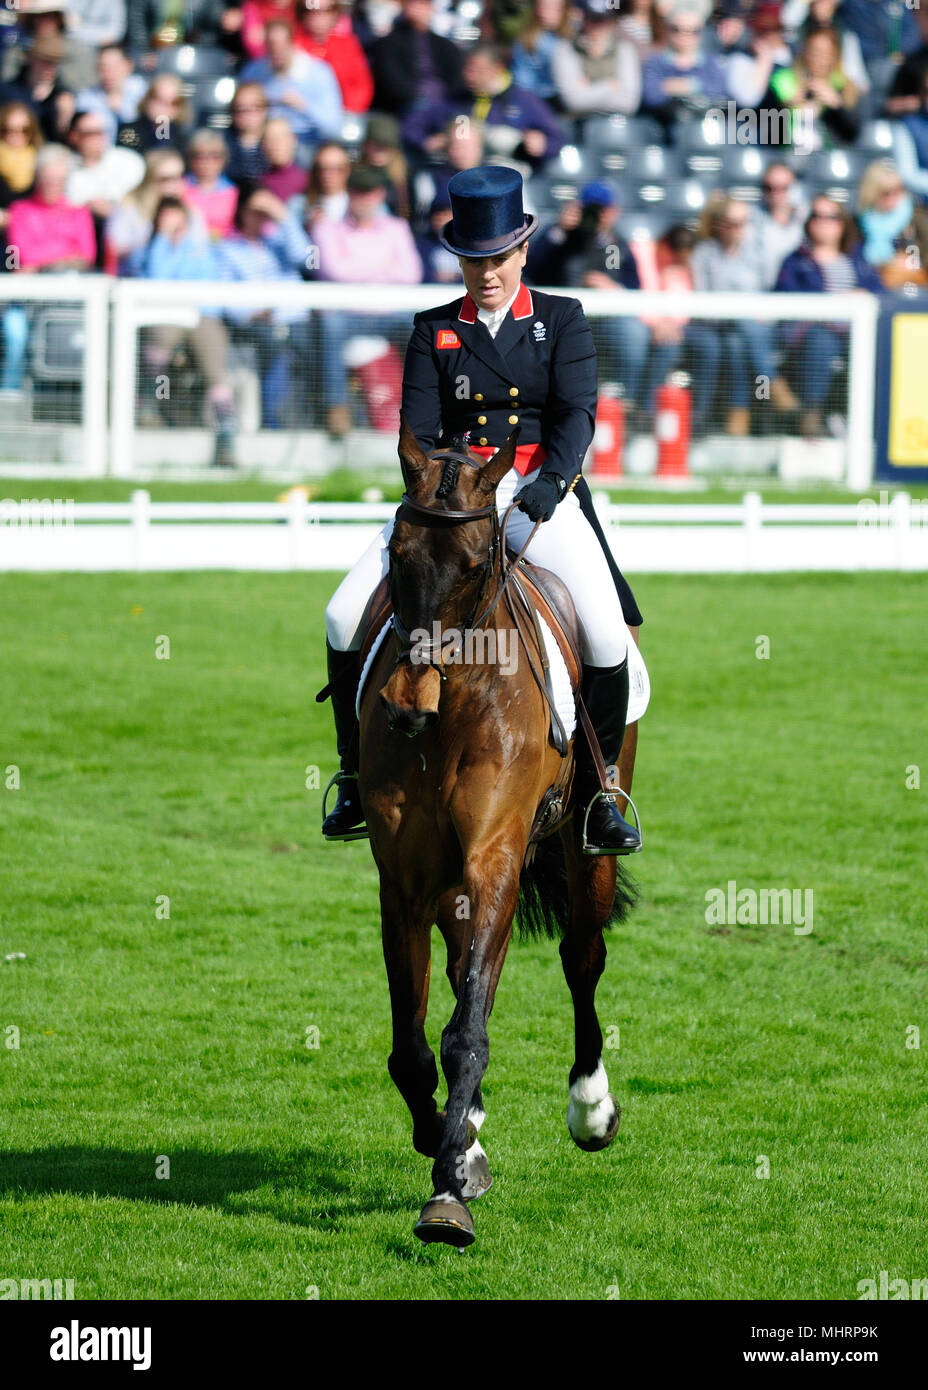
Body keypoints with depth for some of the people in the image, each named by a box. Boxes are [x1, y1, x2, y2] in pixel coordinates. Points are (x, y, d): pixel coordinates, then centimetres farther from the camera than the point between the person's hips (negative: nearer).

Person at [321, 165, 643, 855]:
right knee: (345, 617, -15)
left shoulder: (563, 320, 7)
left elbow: (577, 413, -6)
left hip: (541, 494, -2)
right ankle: (358, 781, 0)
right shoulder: (434, 331, 11)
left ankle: (601, 788, -6)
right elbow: (418, 429, 2)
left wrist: (542, 495, -23)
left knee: (607, 633, -24)